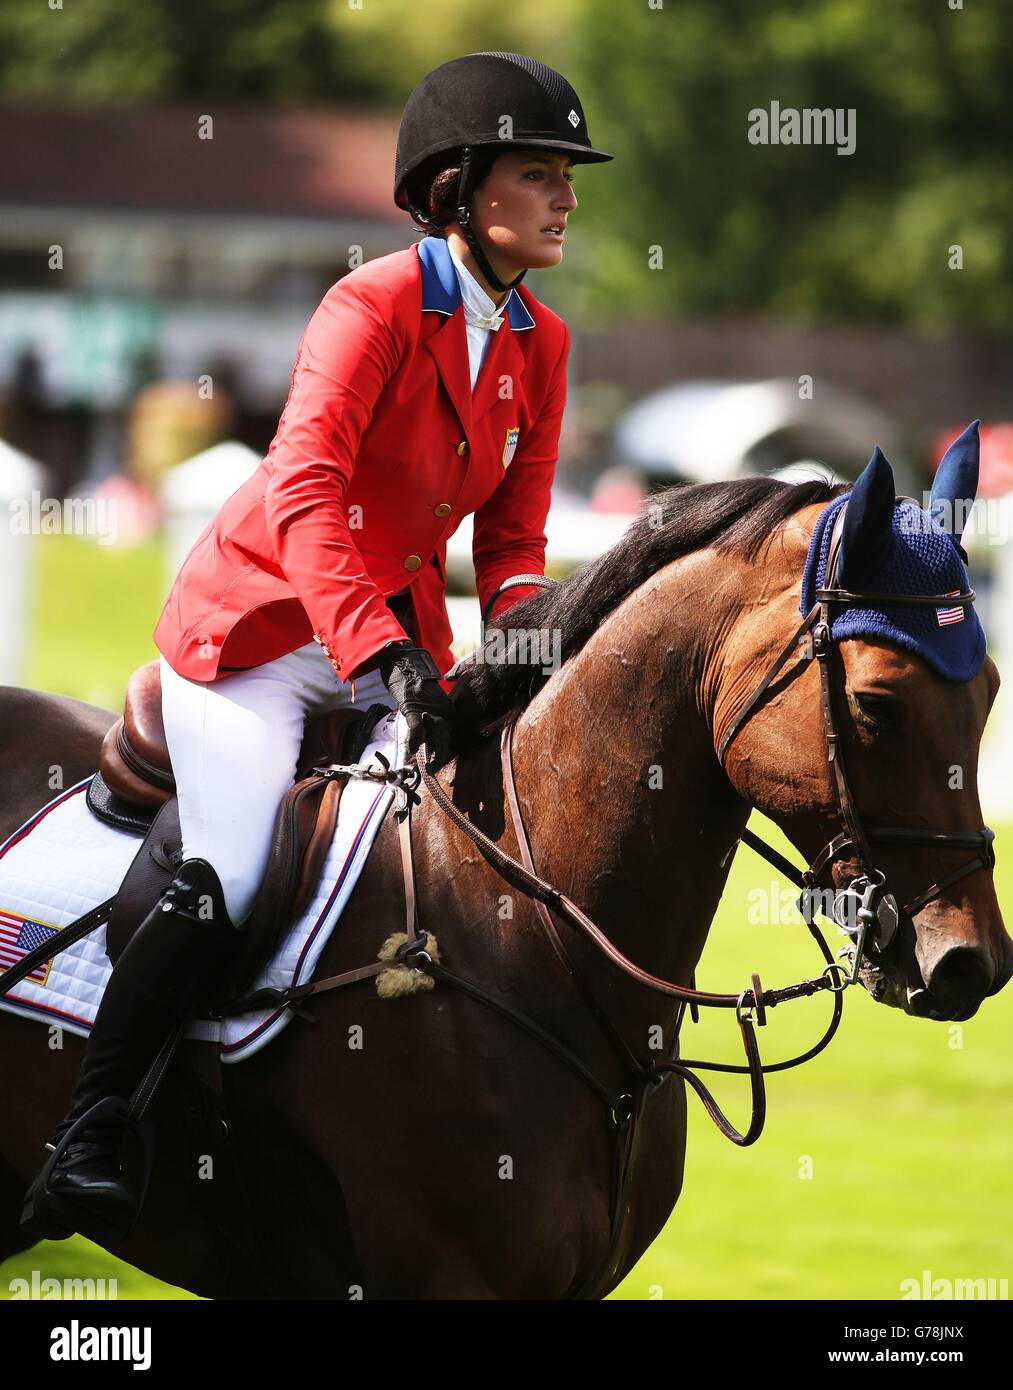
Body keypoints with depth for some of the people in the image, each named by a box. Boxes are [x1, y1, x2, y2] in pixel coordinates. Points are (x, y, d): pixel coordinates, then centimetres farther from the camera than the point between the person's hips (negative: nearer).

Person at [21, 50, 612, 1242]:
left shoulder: (540, 346, 4)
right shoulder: (375, 306, -19)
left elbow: (512, 538, 8)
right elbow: (302, 490, -32)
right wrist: (382, 655, -43)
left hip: (397, 636, 7)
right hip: (256, 626, -7)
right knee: (228, 882, -20)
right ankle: (79, 1149, -15)